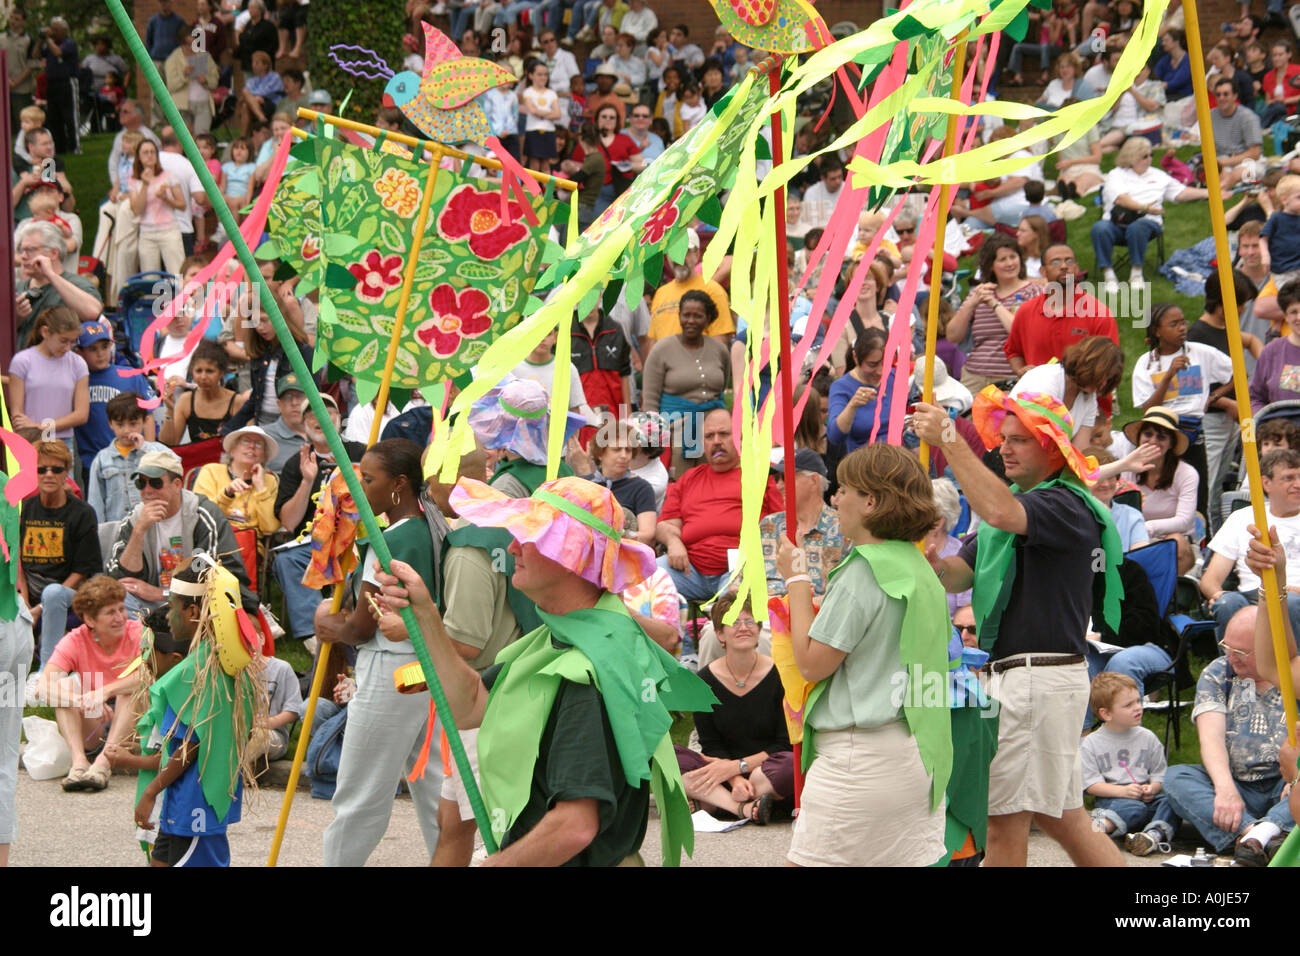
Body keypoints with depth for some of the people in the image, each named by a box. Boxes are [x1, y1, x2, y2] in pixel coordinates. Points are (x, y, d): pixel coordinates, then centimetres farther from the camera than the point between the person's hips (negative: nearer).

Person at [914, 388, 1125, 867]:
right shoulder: (1020, 502, 19)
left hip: (1044, 677, -11)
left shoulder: (1068, 507, -13)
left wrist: (948, 441, -31)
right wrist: (933, 563, -10)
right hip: (1011, 674, 11)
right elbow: (960, 576, 14)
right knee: (1060, 815, 16)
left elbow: (1001, 513, -33)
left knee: (1004, 817, -8)